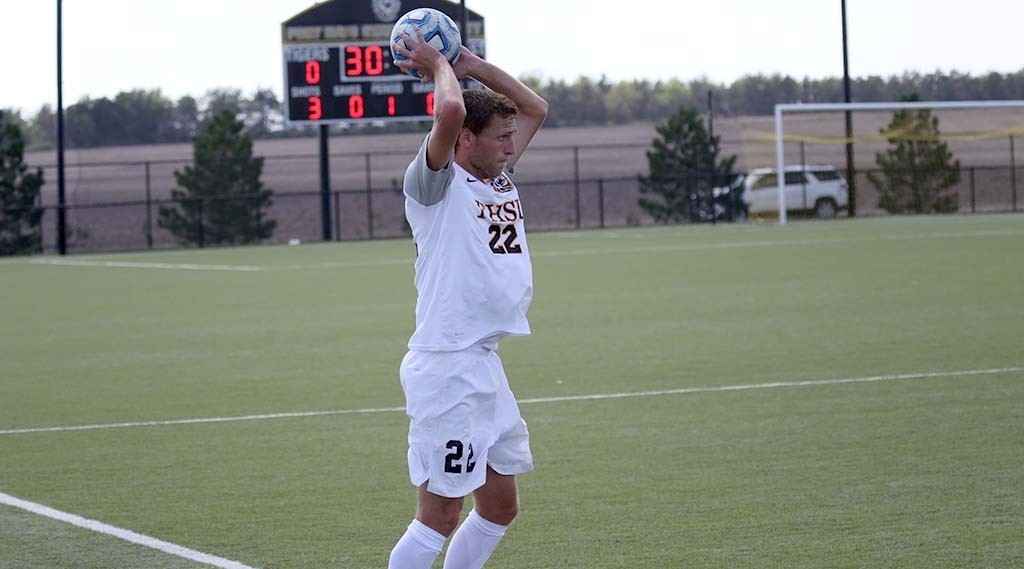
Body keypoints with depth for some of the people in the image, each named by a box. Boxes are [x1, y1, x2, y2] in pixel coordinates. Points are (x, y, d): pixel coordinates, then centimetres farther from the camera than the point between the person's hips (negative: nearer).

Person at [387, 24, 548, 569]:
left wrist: (470, 65, 13)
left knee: (500, 507, 14)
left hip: (486, 365, 9)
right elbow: (450, 111, -27)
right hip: (446, 367, -9)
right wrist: (438, 66, -8)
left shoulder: (500, 179, 14)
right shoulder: (437, 183, -9)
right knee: (440, 517, -9)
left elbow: (536, 108, 23)